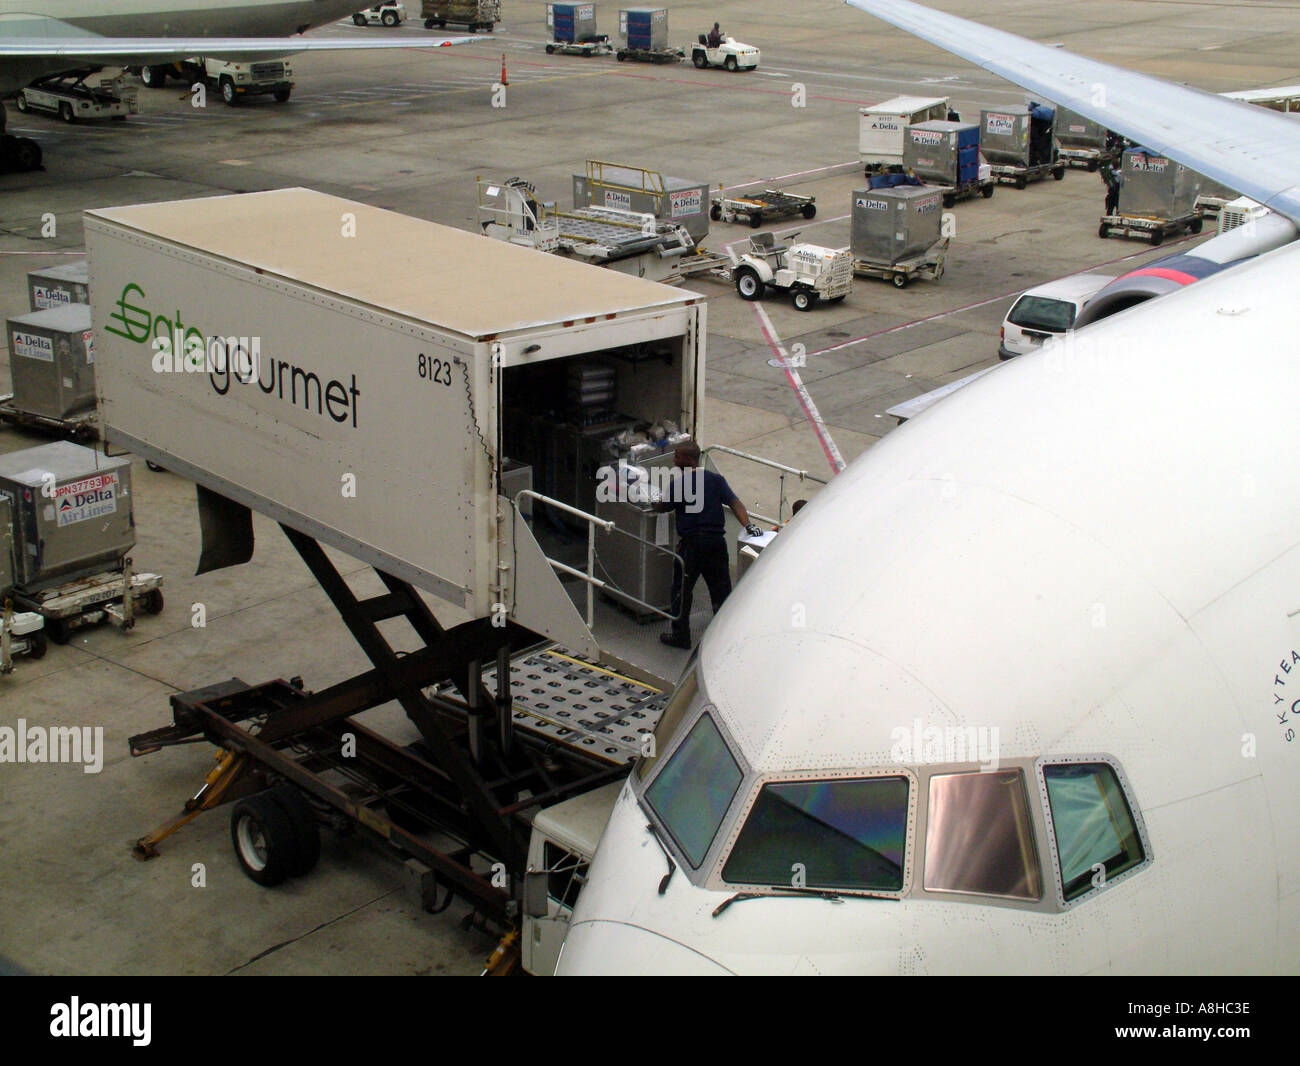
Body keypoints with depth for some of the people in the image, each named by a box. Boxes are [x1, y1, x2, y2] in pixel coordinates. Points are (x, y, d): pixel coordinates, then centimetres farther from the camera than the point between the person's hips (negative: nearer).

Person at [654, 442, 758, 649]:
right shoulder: (716, 480, 4)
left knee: (682, 590, 8)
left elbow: (661, 508, 4)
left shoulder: (678, 485, -8)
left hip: (690, 543, -4)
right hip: (716, 540, 4)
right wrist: (748, 525, -9)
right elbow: (735, 503, -4)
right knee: (721, 588, 11)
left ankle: (681, 636, 13)